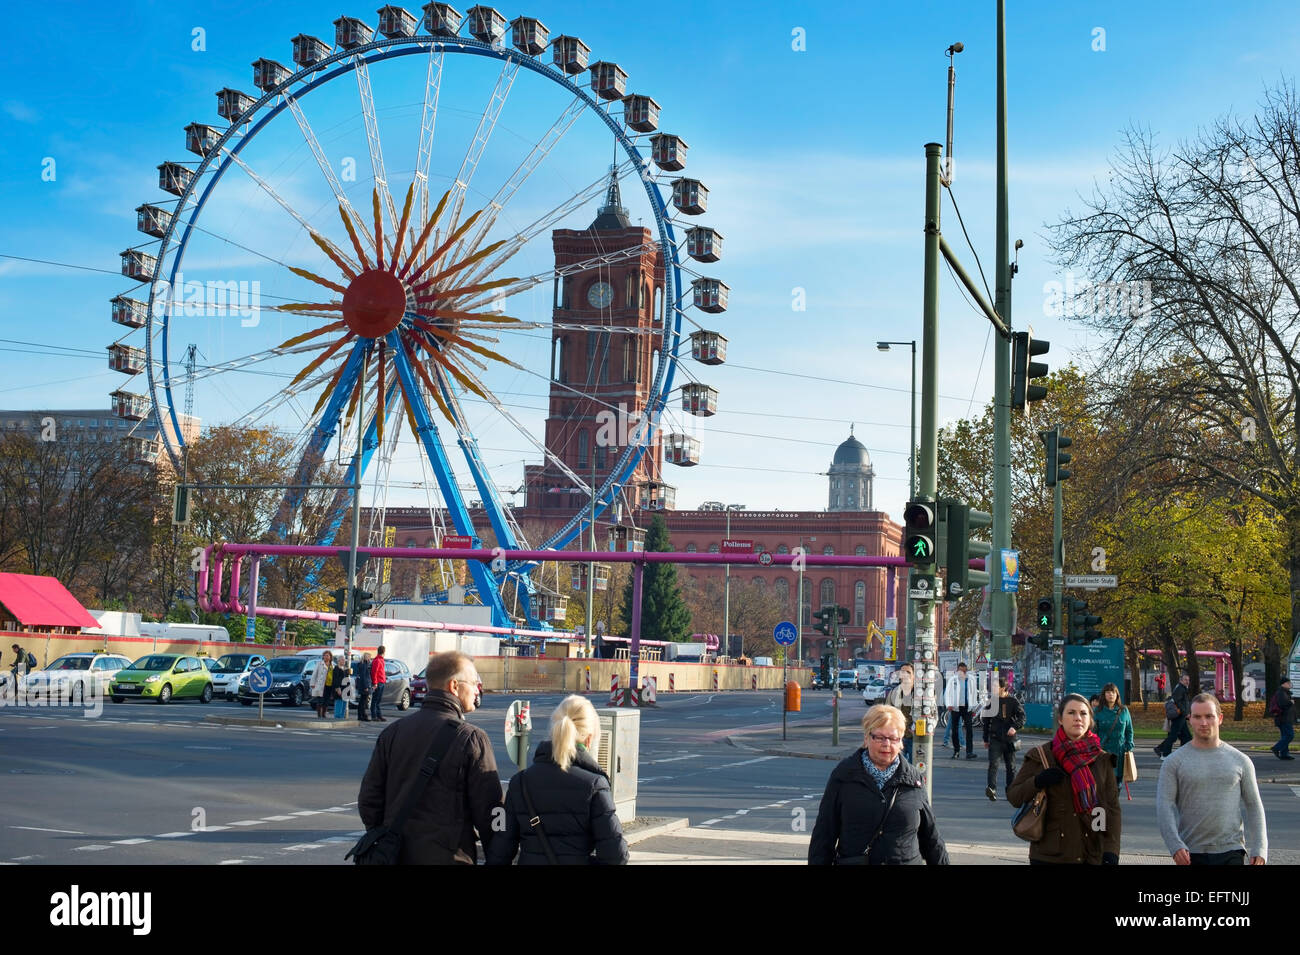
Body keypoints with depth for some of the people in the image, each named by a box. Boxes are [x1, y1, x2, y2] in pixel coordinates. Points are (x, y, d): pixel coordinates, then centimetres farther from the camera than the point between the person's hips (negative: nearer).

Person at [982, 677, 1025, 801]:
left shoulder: (1013, 701, 0)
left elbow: (1022, 716, -9)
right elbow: (986, 721, 16)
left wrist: (1015, 727, -28)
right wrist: (986, 739, 17)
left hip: (1009, 738, -1)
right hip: (995, 738, 1)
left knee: (1011, 766, 9)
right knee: (993, 764, -15)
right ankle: (992, 789, -27)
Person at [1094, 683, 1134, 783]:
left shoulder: (1124, 710, 7)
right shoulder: (1098, 711, 0)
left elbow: (1129, 731, 12)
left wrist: (1129, 747, 3)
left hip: (1120, 751, 2)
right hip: (1103, 751, -2)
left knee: (1118, 778, 4)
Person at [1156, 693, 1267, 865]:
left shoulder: (1240, 760, 8)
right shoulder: (1174, 762, 3)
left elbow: (1254, 806, 10)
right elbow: (1164, 806, -5)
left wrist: (1259, 849, -1)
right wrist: (1175, 845, -19)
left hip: (1230, 852, 0)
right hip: (1191, 854, 0)